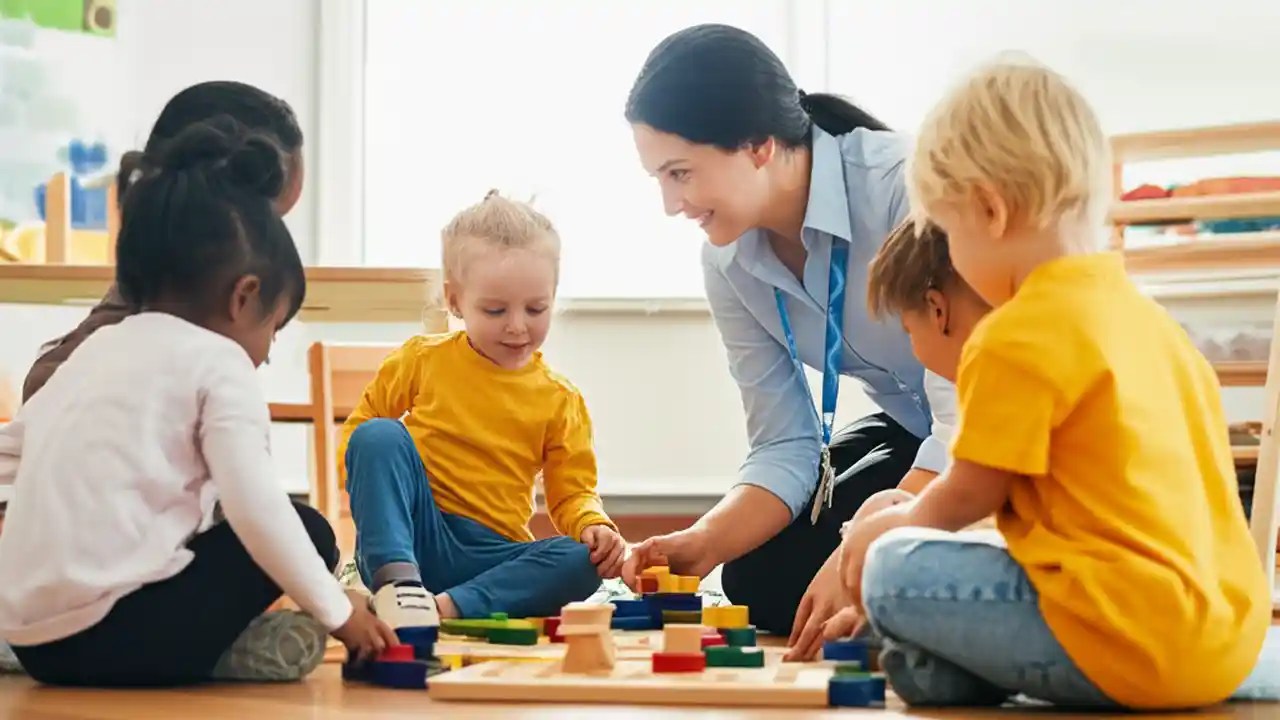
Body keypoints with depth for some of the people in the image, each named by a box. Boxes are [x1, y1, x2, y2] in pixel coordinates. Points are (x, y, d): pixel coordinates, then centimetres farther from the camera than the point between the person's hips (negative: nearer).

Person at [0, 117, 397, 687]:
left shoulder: (97, 347, 18)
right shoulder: (219, 362, -3)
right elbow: (258, 510, -11)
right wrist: (337, 612, -1)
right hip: (111, 634, -8)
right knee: (308, 529, 5)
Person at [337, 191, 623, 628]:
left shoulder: (560, 401, 9)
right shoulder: (422, 360, 6)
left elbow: (572, 493, 11)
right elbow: (361, 427, 13)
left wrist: (594, 527, -13)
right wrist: (365, 471, -11)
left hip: (488, 557, 1)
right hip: (409, 539, -1)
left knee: (582, 564, -27)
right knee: (379, 435, -25)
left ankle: (448, 606, -38)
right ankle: (396, 578, -39)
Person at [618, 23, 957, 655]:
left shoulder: (902, 187, -31)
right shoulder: (729, 262, -8)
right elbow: (786, 449, -5)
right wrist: (704, 543, -23)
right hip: (910, 432, 7)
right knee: (762, 576, -9)